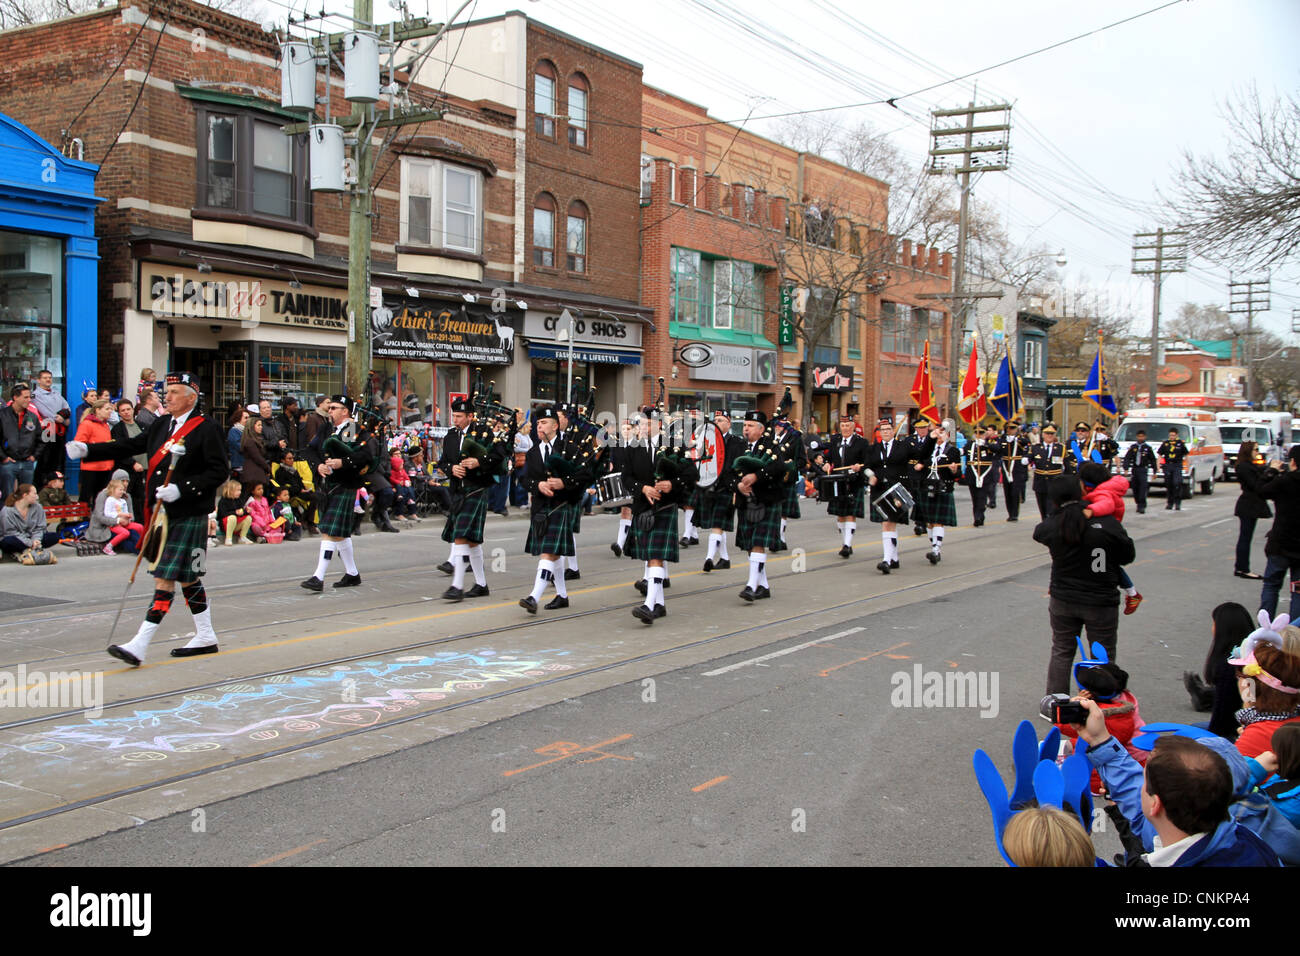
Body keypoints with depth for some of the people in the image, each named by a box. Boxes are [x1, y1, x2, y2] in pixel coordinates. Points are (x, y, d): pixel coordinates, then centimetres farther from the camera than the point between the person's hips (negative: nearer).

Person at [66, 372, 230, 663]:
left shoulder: (206, 428, -9)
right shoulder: (162, 424, 13)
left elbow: (220, 470, -13)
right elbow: (131, 446, 11)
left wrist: (181, 489, -21)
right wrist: (86, 450, 0)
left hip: (188, 516, -8)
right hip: (162, 513, 8)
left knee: (167, 577, -9)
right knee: (187, 576, 15)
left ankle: (140, 645, -11)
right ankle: (205, 638, 26)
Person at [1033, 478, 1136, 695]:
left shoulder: (1053, 526, -10)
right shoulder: (1106, 523, -16)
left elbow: (1038, 532, 14)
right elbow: (1128, 555, -6)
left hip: (1063, 601, 2)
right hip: (1101, 603, -2)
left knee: (1061, 653, 17)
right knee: (1103, 657, 10)